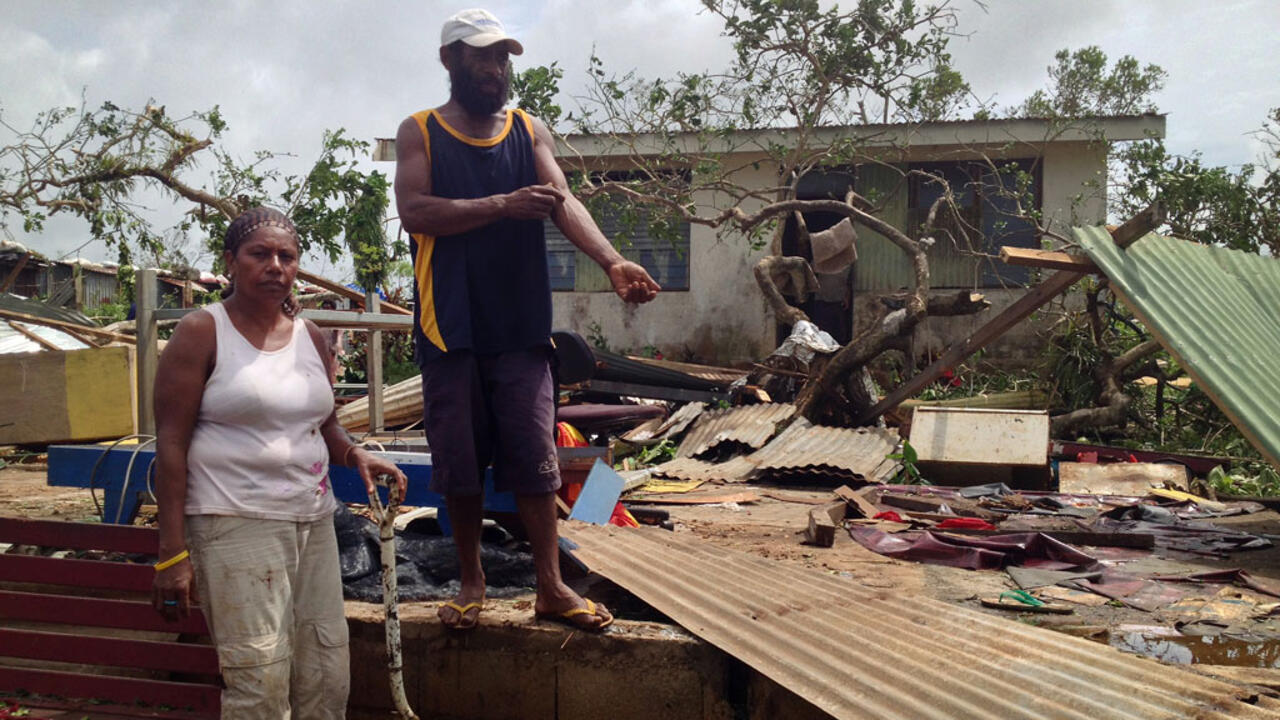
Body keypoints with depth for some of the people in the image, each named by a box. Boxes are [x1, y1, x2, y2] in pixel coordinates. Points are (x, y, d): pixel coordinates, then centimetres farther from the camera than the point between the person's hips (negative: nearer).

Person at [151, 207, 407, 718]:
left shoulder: (311, 338, 14)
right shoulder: (202, 333, -3)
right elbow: (171, 443, -6)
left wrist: (354, 455, 1)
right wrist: (172, 553, -12)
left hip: (313, 521, 6)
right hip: (236, 523, -6)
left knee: (328, 679, 4)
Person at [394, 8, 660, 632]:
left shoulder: (529, 130, 10)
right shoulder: (419, 132, 4)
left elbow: (564, 202, -4)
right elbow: (413, 210, -11)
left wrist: (611, 261, -22)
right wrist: (504, 205, -20)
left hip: (521, 328, 1)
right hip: (450, 327, -1)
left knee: (535, 461, 3)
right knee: (459, 463, 7)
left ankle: (552, 587, 13)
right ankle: (472, 581, 24)